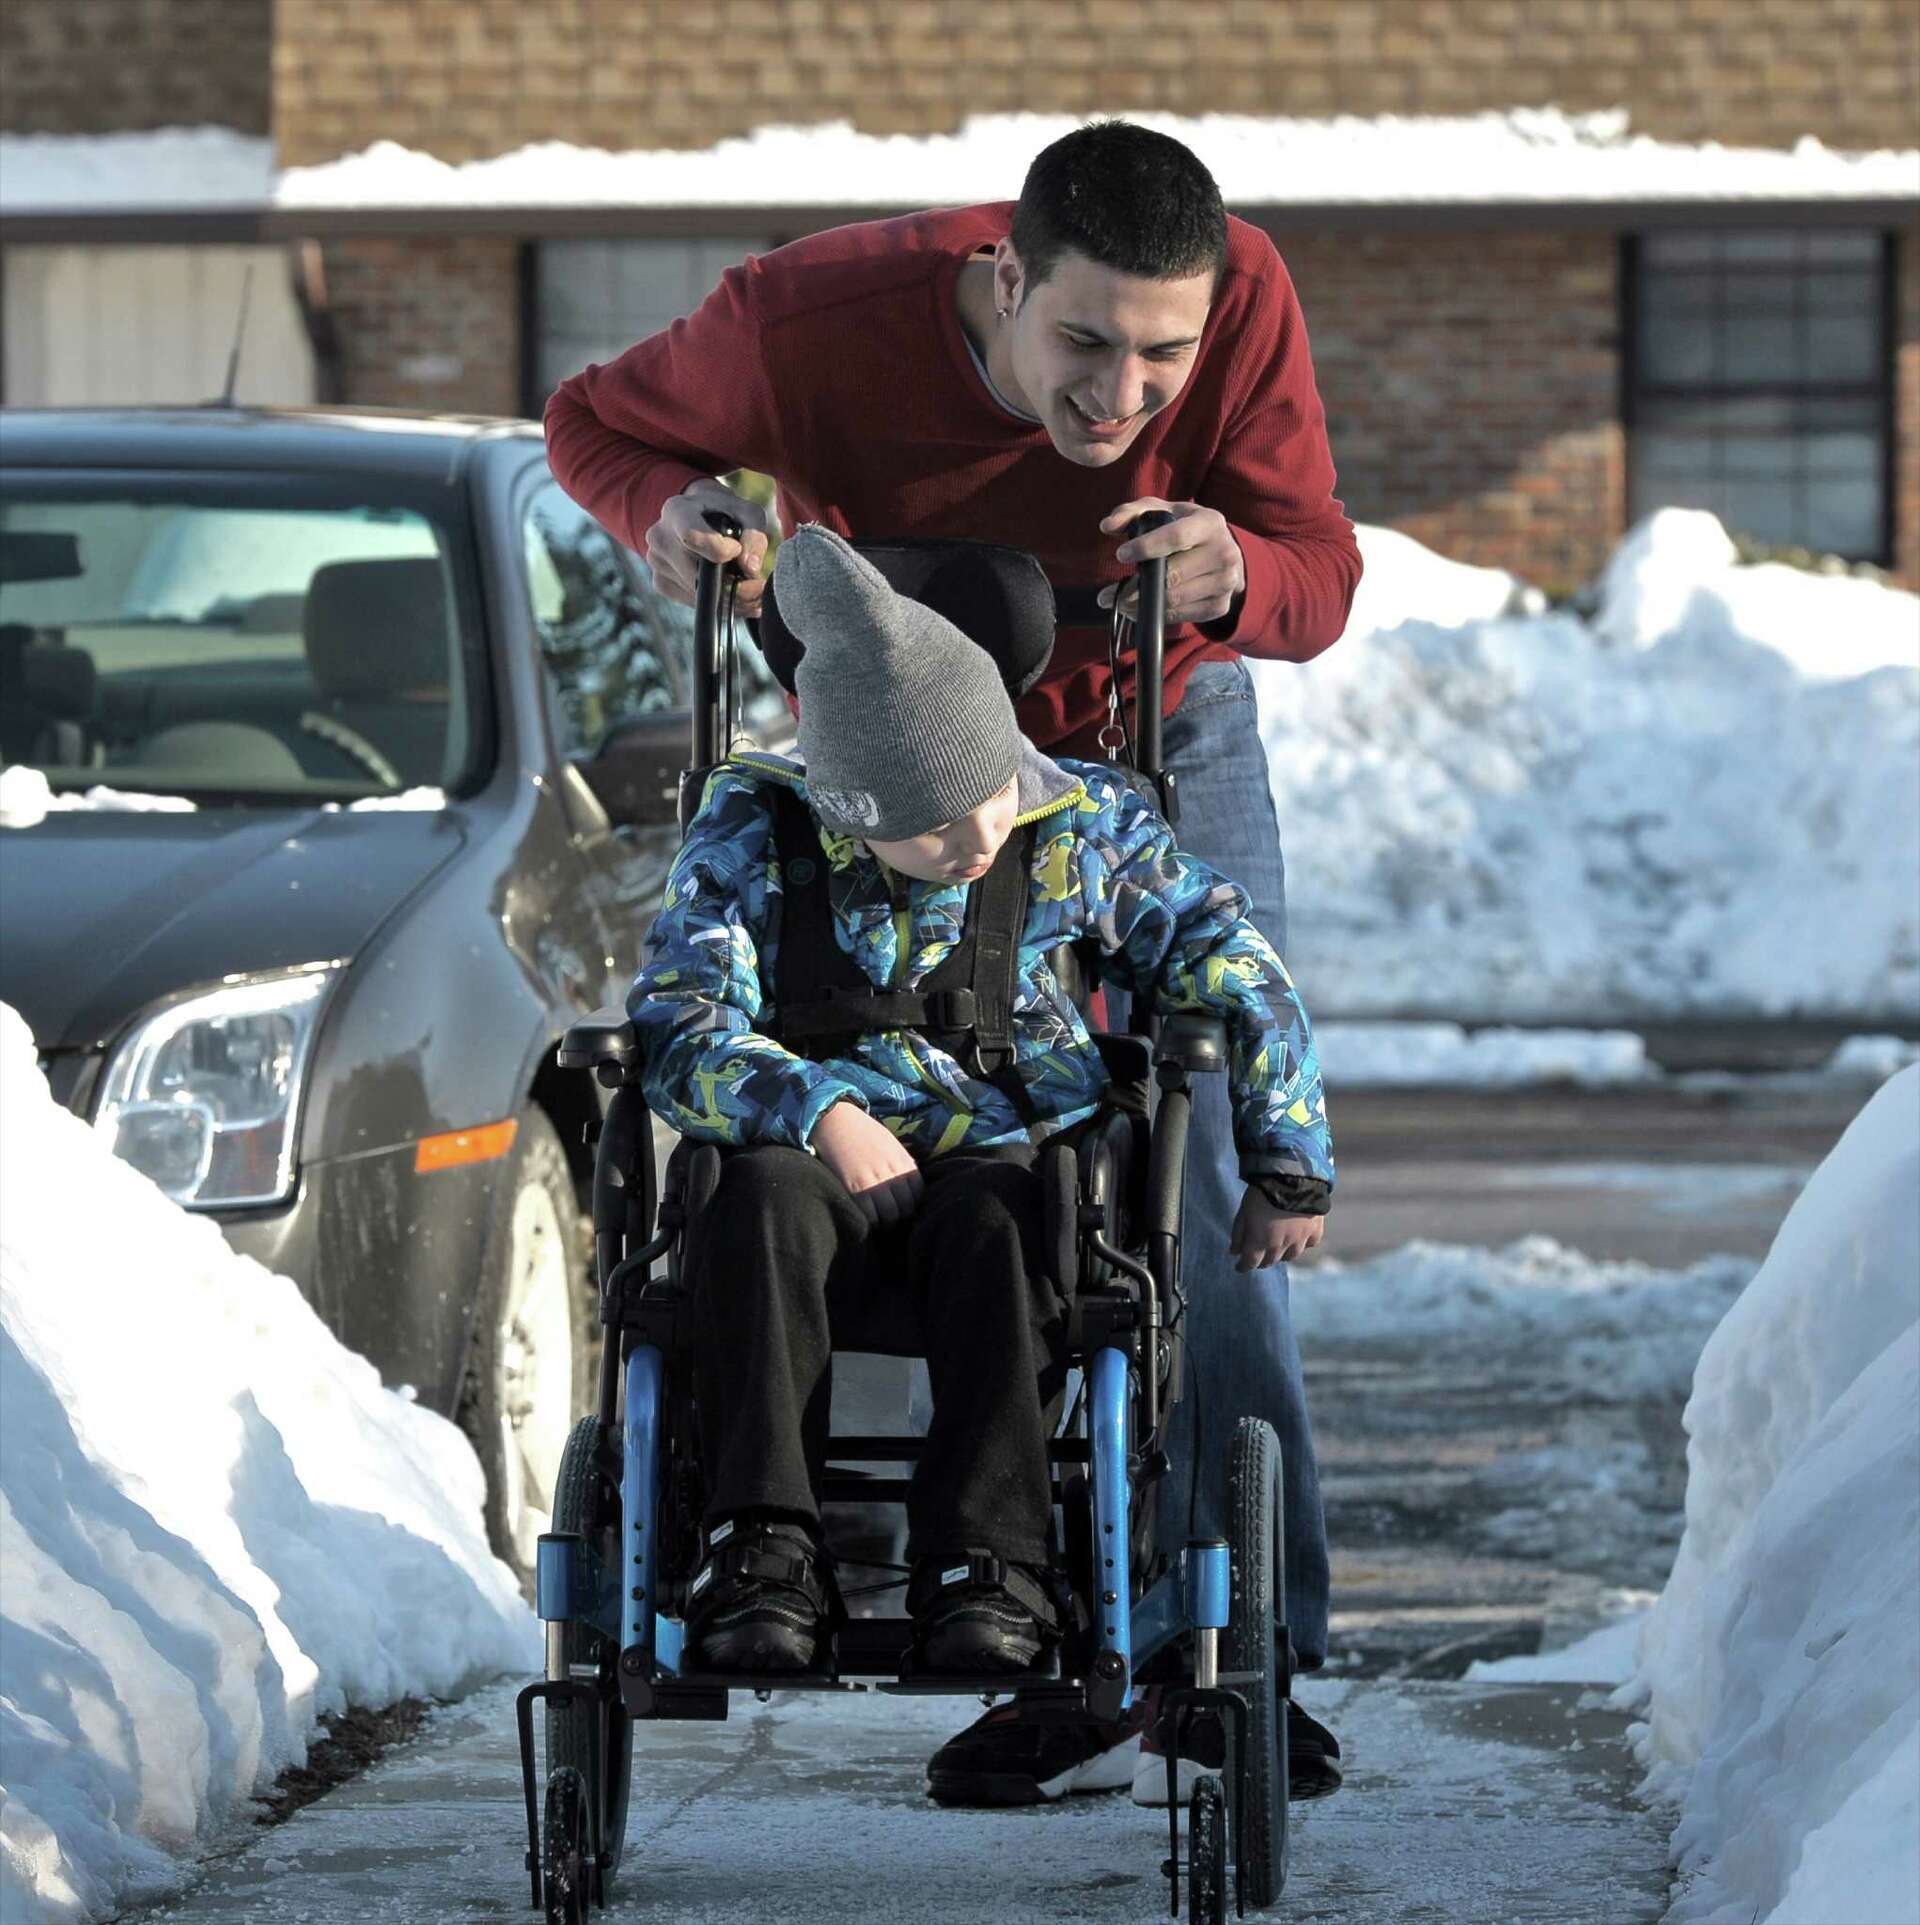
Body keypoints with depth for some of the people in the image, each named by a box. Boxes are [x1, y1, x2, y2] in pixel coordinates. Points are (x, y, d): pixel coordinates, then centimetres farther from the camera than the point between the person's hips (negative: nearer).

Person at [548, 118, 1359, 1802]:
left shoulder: (1246, 299, -31)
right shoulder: (818, 320, -33)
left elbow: (1320, 579, -22)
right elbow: (596, 421, -13)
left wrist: (1230, 573, -45)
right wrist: (673, 509, -35)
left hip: (1166, 734, 0)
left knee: (1211, 1195, -9)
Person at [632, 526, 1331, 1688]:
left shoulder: (1084, 826, 3)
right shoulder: (757, 832, 0)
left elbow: (1238, 974, 12)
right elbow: (676, 1025, -9)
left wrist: (1290, 1168, 8)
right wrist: (816, 1109, -26)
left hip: (1005, 1168, 0)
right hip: (829, 1165, 0)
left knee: (988, 1220, -37)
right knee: (762, 1192, -36)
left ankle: (990, 1576, -46)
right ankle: (764, 1565, -43)